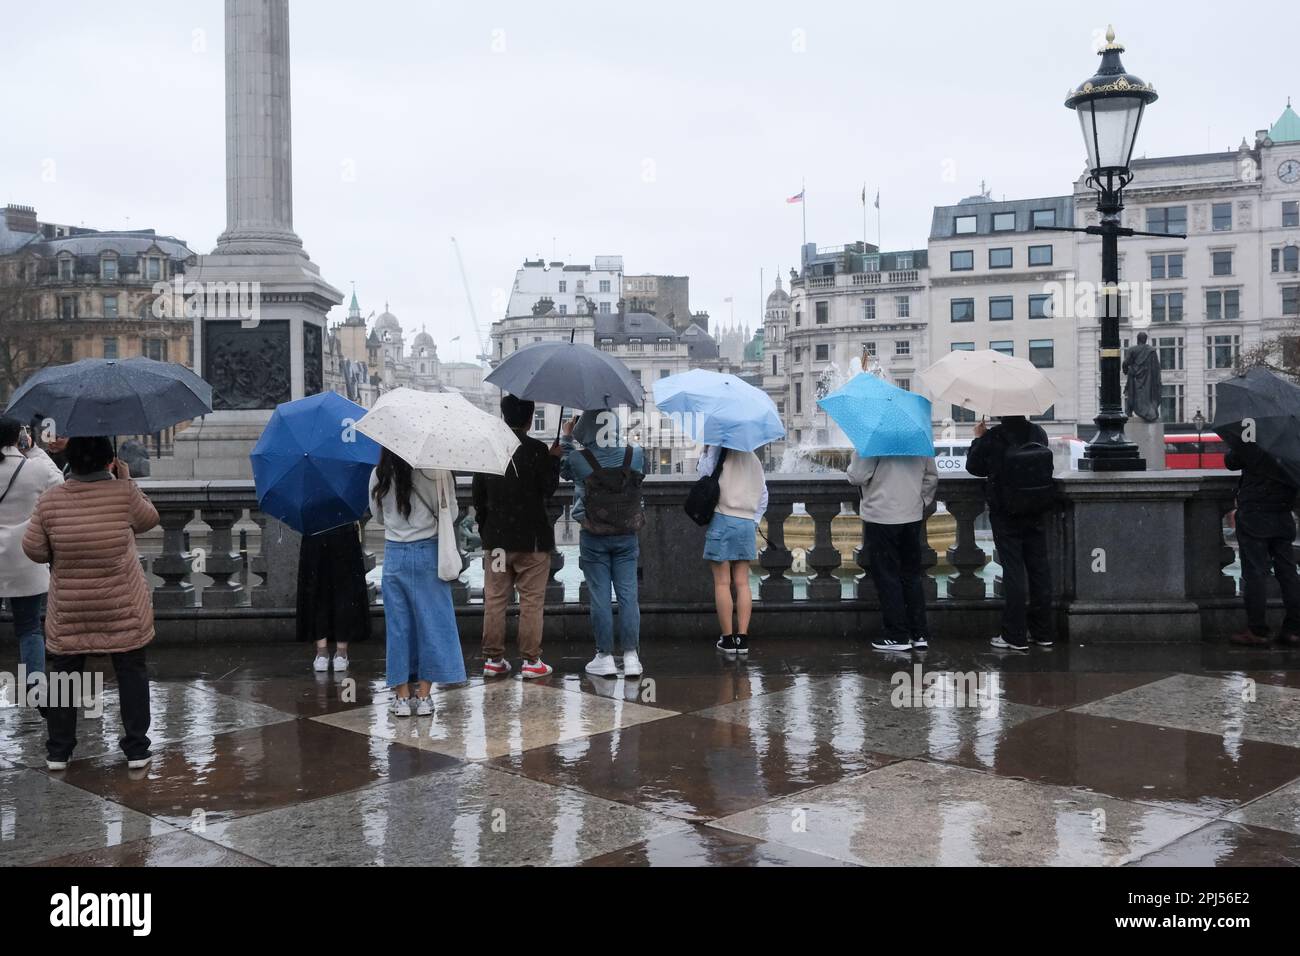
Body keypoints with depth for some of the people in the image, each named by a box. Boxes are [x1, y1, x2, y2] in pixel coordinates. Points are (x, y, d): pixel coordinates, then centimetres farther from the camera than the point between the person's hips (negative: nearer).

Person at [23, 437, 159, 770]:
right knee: (131, 673, 10)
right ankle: (136, 750, 14)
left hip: (68, 611, 2)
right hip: (123, 609, -1)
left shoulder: (50, 500, -8)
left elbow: (33, 550, -2)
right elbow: (149, 520, 4)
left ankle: (58, 752, 22)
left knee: (62, 675, 15)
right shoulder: (123, 492, -13)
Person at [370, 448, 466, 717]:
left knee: (398, 623, 9)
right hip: (429, 552, -1)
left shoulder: (379, 476, -4)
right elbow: (451, 513, -3)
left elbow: (378, 515, 9)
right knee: (431, 621, 7)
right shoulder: (436, 473, -11)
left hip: (395, 556, 2)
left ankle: (401, 696, 12)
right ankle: (424, 696, 9)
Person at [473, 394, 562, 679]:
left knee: (494, 600, 9)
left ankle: (493, 659, 12)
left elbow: (478, 495, 8)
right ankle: (531, 660, 4)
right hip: (532, 538, -4)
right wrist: (554, 459, 2)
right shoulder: (537, 450, -10)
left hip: (495, 538, 4)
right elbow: (548, 489, -9)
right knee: (531, 601, 2)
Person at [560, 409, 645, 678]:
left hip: (593, 538, -2)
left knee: (599, 597, 4)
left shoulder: (578, 459, -12)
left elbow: (562, 468, 9)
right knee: (628, 595, 6)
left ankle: (605, 656, 9)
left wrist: (566, 437, 18)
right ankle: (631, 656, 7)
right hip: (626, 535, 2)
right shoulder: (634, 455, -6)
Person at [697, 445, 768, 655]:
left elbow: (704, 473, -7)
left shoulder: (720, 449, -2)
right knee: (742, 583, 6)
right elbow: (763, 495, 18)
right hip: (747, 523, 5)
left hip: (723, 520, -5)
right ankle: (742, 638, 3)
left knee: (722, 583, 0)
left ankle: (728, 639, 1)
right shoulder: (753, 458, 16)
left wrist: (706, 451, 3)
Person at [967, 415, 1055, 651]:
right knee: (1039, 569, 10)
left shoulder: (992, 437, -15)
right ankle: (1042, 633, 17)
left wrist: (979, 438, 12)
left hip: (1005, 515, -4)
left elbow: (974, 467, -2)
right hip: (1035, 514, 4)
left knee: (1013, 572, -1)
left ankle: (1015, 636, 1)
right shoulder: (1038, 433, 0)